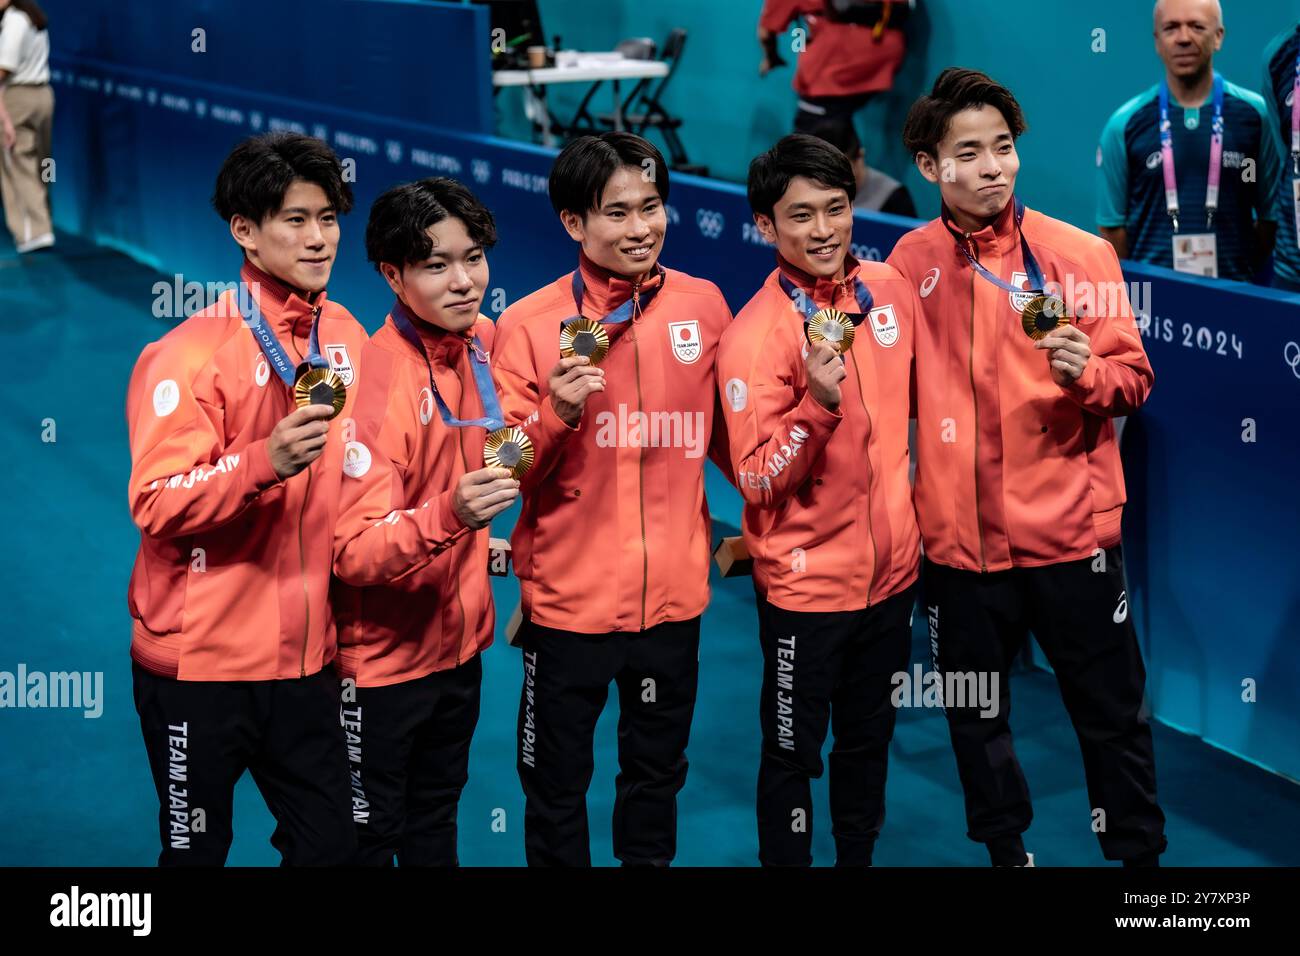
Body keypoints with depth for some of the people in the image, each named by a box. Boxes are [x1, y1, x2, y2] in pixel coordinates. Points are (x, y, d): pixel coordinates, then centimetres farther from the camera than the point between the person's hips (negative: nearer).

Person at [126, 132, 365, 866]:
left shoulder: (346, 338, 5)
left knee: (332, 845, 9)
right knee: (197, 851, 8)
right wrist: (264, 461, -34)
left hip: (307, 655, 5)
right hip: (201, 662, -5)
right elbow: (157, 504, -21)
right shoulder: (193, 353, -14)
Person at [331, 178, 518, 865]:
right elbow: (353, 551, -30)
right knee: (371, 838, 10)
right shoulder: (371, 380, -26)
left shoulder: (484, 340, -3)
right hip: (382, 657, -7)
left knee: (437, 821, 24)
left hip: (460, 638, 7)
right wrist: (447, 515, -43)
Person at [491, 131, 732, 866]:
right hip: (568, 594, -2)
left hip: (673, 590, 3)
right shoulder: (529, 325, -11)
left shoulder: (703, 305, -2)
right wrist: (559, 413, -26)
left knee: (658, 773, 21)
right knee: (557, 784, 12)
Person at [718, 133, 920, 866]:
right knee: (794, 754, 9)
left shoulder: (891, 288, -2)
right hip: (806, 583, -5)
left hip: (892, 565, 5)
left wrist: (924, 510, 15)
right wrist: (818, 404, -34)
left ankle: (860, 856, 39)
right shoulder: (754, 334, -18)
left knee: (870, 741, 21)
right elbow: (758, 483, -20)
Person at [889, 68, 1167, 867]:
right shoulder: (910, 262, 1)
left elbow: (1134, 377, -2)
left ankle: (1139, 853, 24)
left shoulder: (1082, 254, -4)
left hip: (1070, 529, -2)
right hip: (959, 537, 2)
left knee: (1112, 714, 7)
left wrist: (1088, 373, -22)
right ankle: (1004, 849, 34)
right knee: (977, 716, 15)